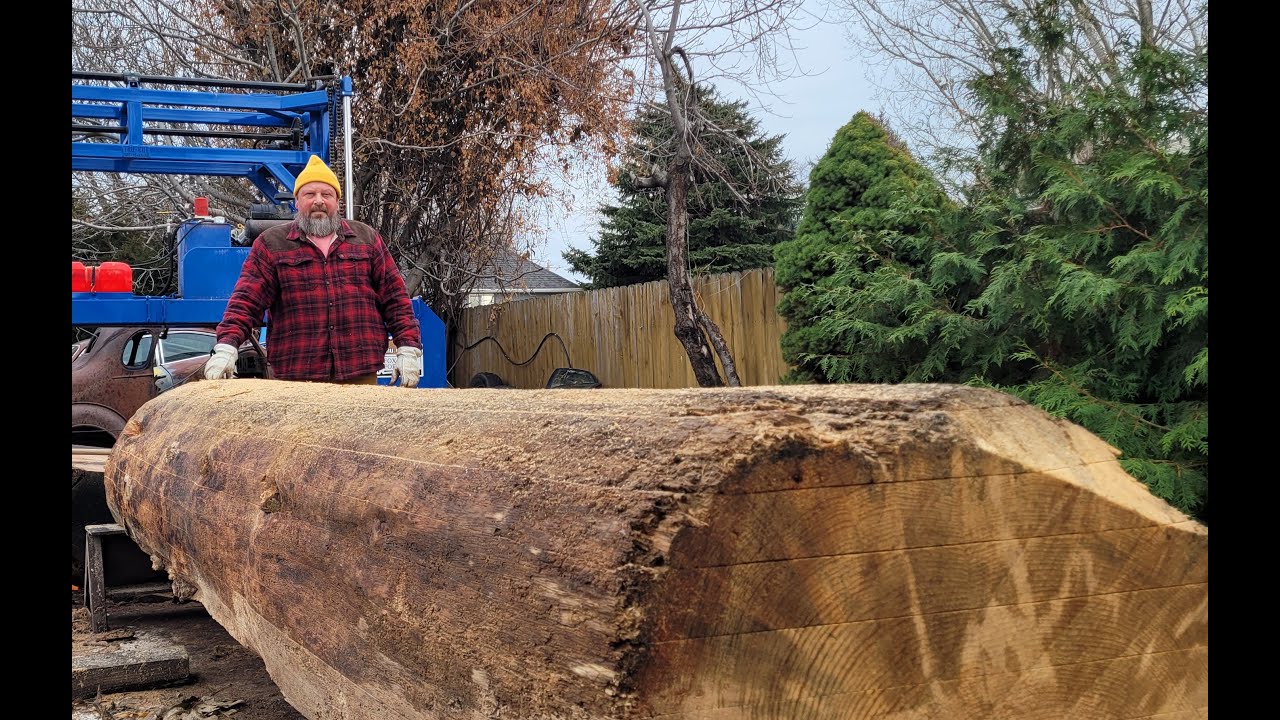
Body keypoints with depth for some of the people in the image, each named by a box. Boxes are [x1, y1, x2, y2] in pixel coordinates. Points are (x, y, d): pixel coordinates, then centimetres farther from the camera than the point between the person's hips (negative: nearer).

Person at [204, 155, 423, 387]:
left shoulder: (367, 239, 14)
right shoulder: (271, 244, 9)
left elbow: (395, 298, 11)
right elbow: (247, 300, 0)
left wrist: (408, 349, 1)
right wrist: (226, 346, -16)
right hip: (294, 377, -1)